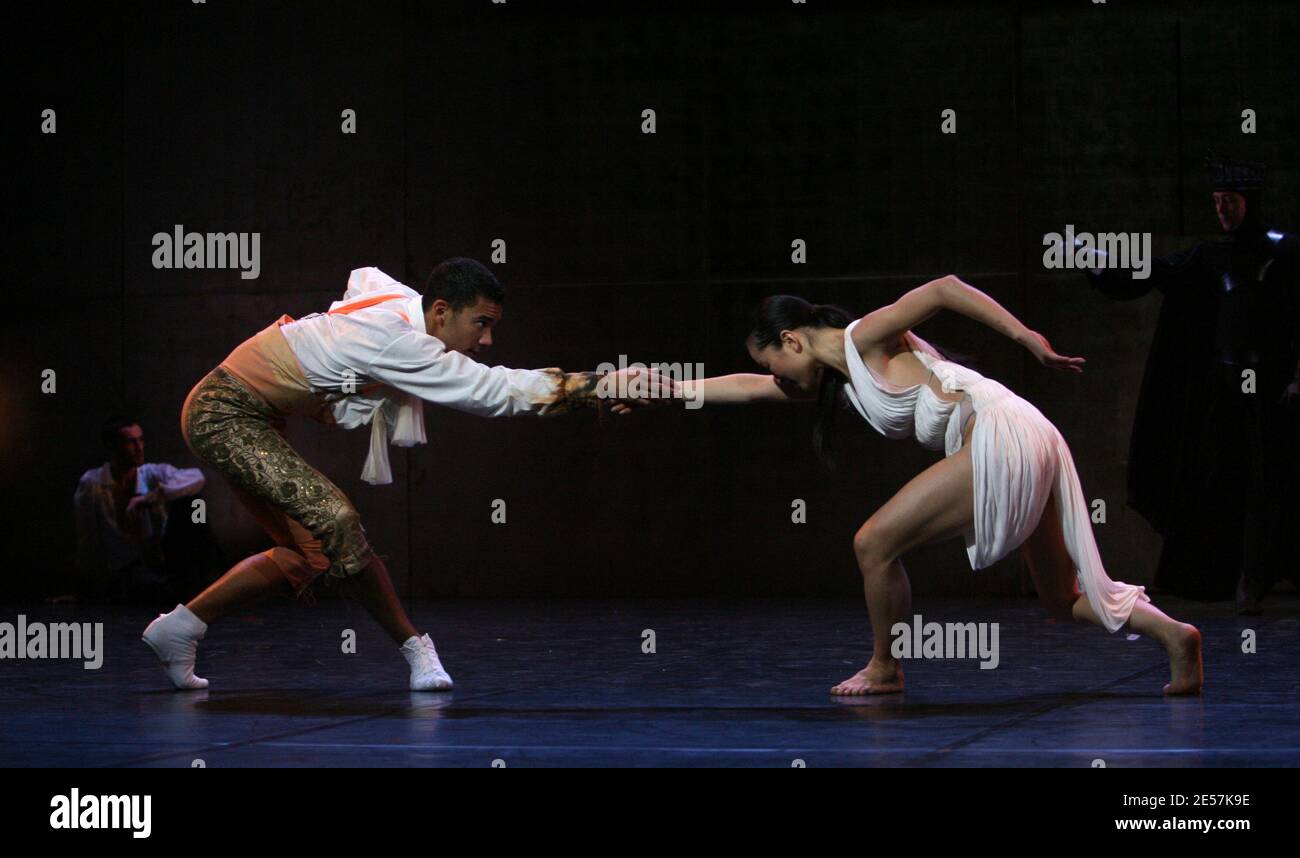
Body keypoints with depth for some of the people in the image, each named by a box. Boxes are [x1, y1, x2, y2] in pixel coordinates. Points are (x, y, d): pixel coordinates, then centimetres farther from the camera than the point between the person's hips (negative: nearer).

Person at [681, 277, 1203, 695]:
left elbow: (943, 288, -13)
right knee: (1064, 601, 14)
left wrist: (1028, 339, -17)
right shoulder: (838, 377, 22)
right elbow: (747, 386, 31)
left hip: (999, 440, -10)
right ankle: (1173, 635, 2)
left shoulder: (864, 338, -3)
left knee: (874, 544, -4)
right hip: (1032, 447, 10)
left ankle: (884, 669, 10)